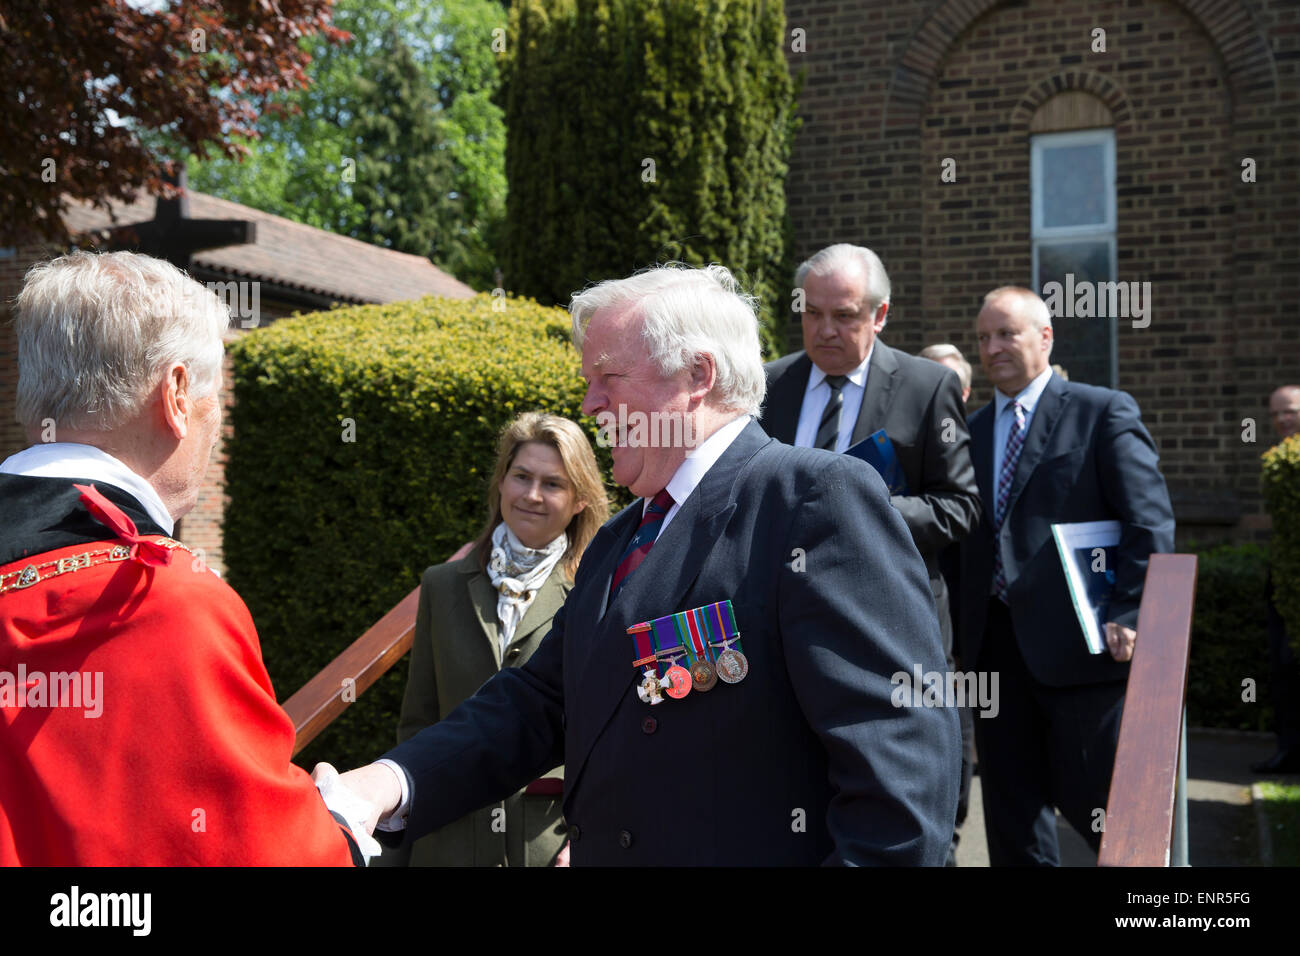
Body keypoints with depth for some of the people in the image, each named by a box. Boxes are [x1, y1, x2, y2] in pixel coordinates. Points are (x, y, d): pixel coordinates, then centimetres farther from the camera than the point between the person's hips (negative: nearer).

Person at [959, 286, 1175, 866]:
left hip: (1080, 643, -5)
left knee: (1096, 805, 1)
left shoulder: (1104, 413, -2)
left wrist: (1129, 618, -15)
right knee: (1011, 818, 11)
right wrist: (964, 633, 6)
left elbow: (1151, 525, -7)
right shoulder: (972, 429, 14)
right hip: (996, 642, 5)